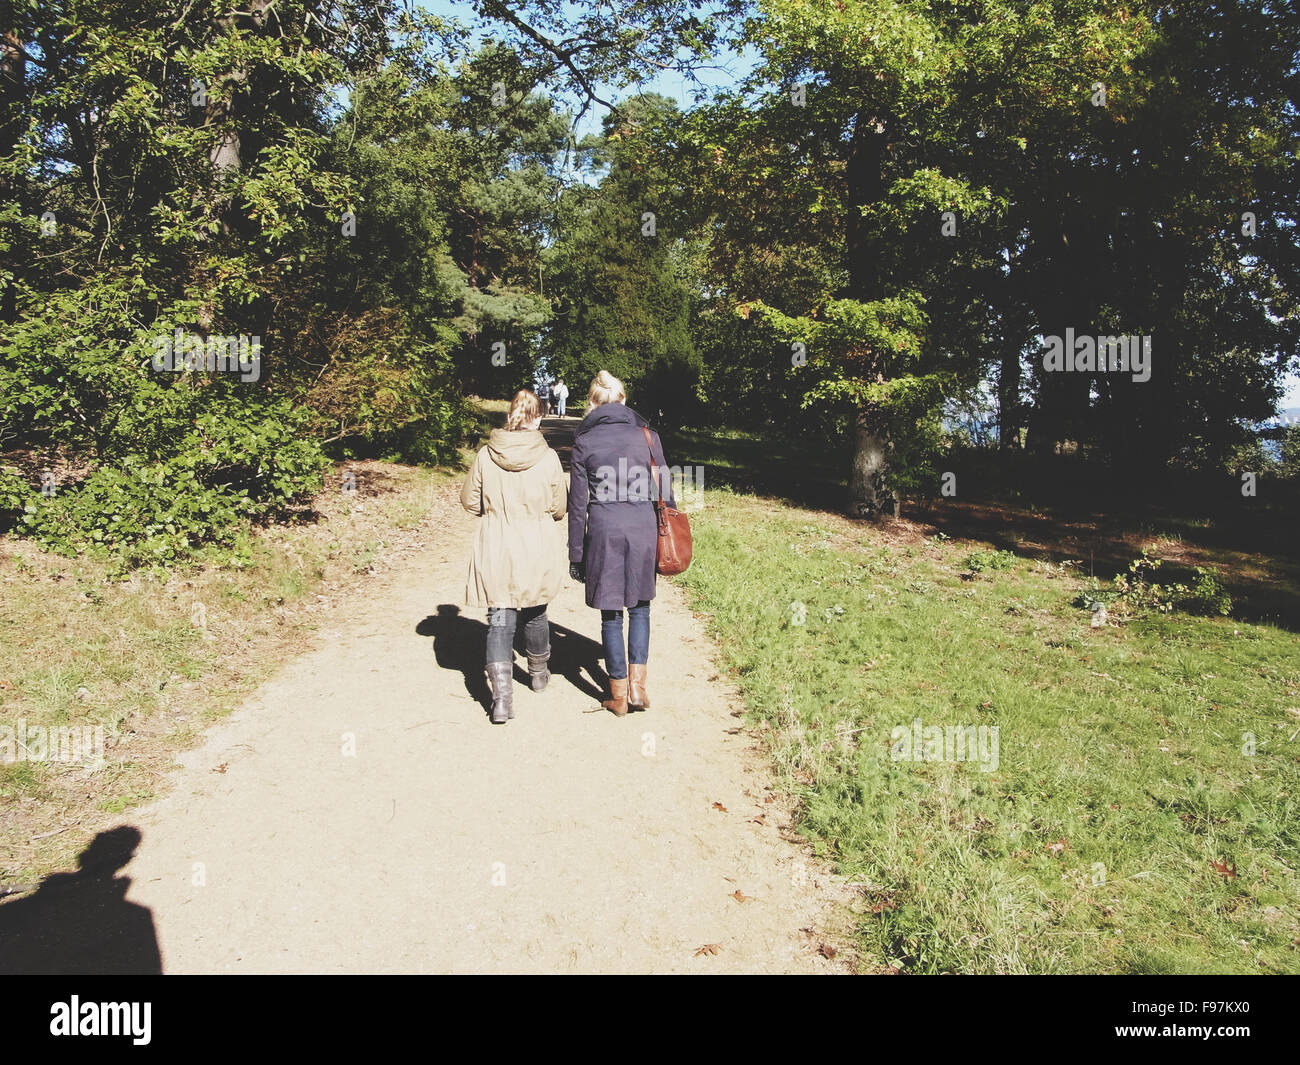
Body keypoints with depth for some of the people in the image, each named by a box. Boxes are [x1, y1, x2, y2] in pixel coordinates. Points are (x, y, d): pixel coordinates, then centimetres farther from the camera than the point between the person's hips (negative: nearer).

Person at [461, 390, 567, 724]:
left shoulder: (486, 455, -8)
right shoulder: (548, 458, -11)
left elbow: (469, 500, 1)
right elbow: (558, 509, -3)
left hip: (496, 555, 0)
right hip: (537, 553, 0)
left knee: (499, 620, 3)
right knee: (534, 615, 21)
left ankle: (501, 696, -9)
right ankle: (538, 672, 41)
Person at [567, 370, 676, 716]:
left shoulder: (584, 443, 0)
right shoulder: (647, 435, 4)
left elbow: (577, 504, 1)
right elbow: (665, 491, 6)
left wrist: (575, 554, 7)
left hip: (603, 531, -1)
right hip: (643, 528, 2)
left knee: (610, 614, 9)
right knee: (639, 607, 17)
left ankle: (619, 695, 16)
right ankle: (637, 685, 10)